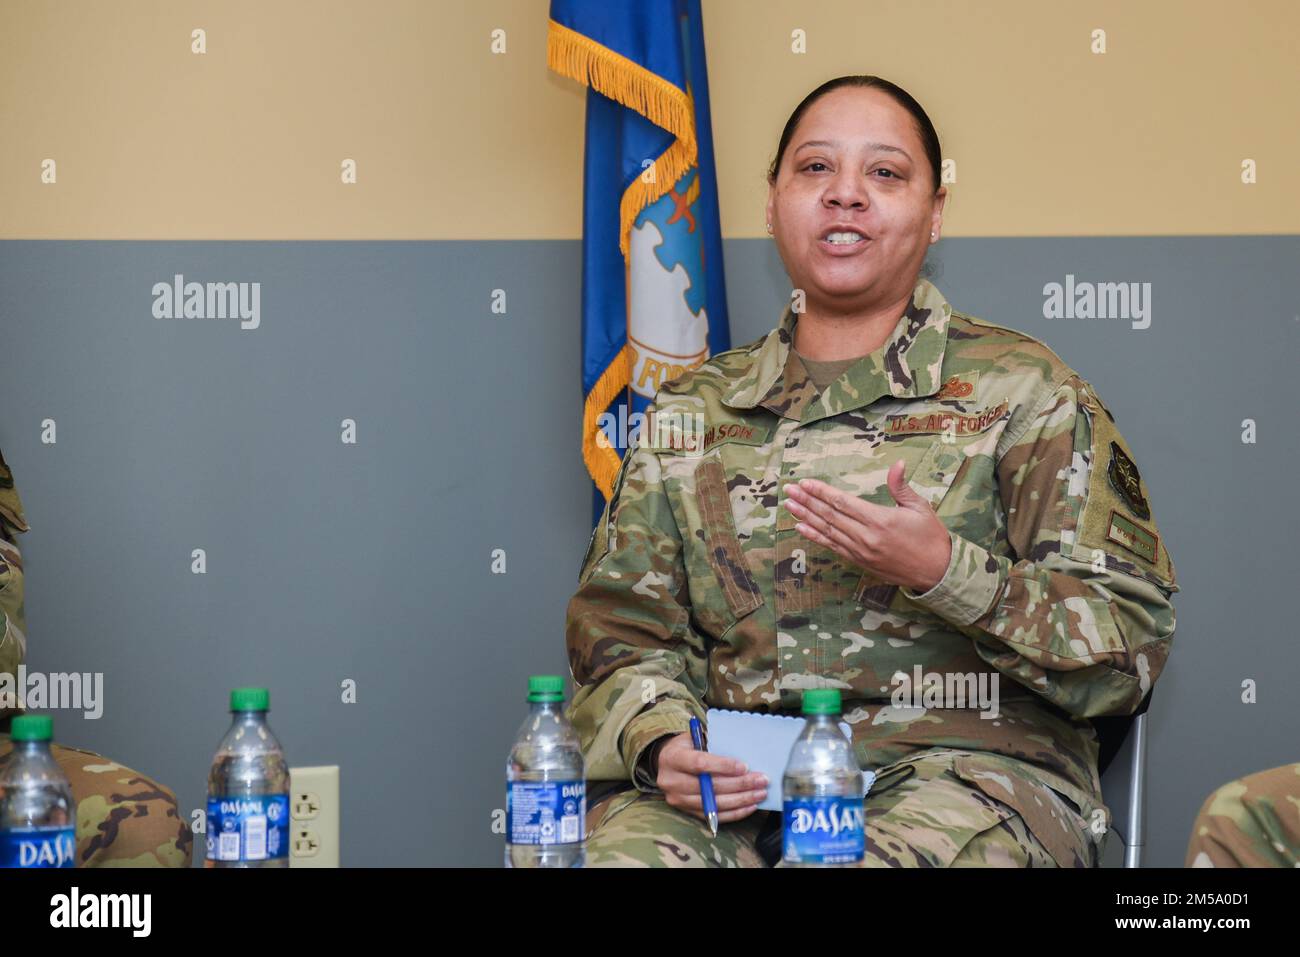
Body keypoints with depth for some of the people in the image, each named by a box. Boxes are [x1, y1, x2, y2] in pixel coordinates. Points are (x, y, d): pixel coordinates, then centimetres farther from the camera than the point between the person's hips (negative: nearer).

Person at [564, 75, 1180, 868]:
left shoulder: (1022, 392, 6)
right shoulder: (693, 413, 18)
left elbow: (1130, 647, -1)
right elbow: (622, 630, 15)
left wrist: (944, 572, -16)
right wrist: (661, 741, -7)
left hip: (962, 767, -3)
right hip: (737, 780, 3)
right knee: (617, 848, -29)